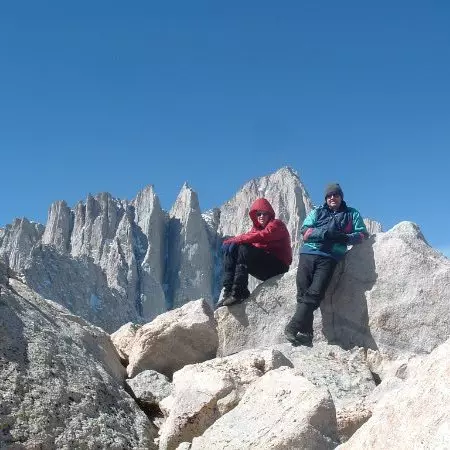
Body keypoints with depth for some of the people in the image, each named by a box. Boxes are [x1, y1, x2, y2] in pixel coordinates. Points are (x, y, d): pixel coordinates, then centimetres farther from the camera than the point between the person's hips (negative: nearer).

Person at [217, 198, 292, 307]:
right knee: (230, 250, -6)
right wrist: (233, 242, -23)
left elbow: (262, 236, -22)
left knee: (244, 250, -27)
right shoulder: (256, 228, 20)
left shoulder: (276, 224, -3)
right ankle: (228, 291, -19)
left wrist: (235, 240, -24)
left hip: (278, 267, -7)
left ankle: (238, 293, -32)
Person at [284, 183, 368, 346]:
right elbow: (305, 231, 7)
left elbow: (362, 233, 12)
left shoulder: (352, 214, 23)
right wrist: (325, 233, -10)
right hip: (308, 254, 2)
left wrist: (347, 238, -9)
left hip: (329, 258, -1)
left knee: (315, 292, -19)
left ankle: (294, 328, -22)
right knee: (303, 292, -11)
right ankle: (306, 333, -13)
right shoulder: (316, 212, 22)